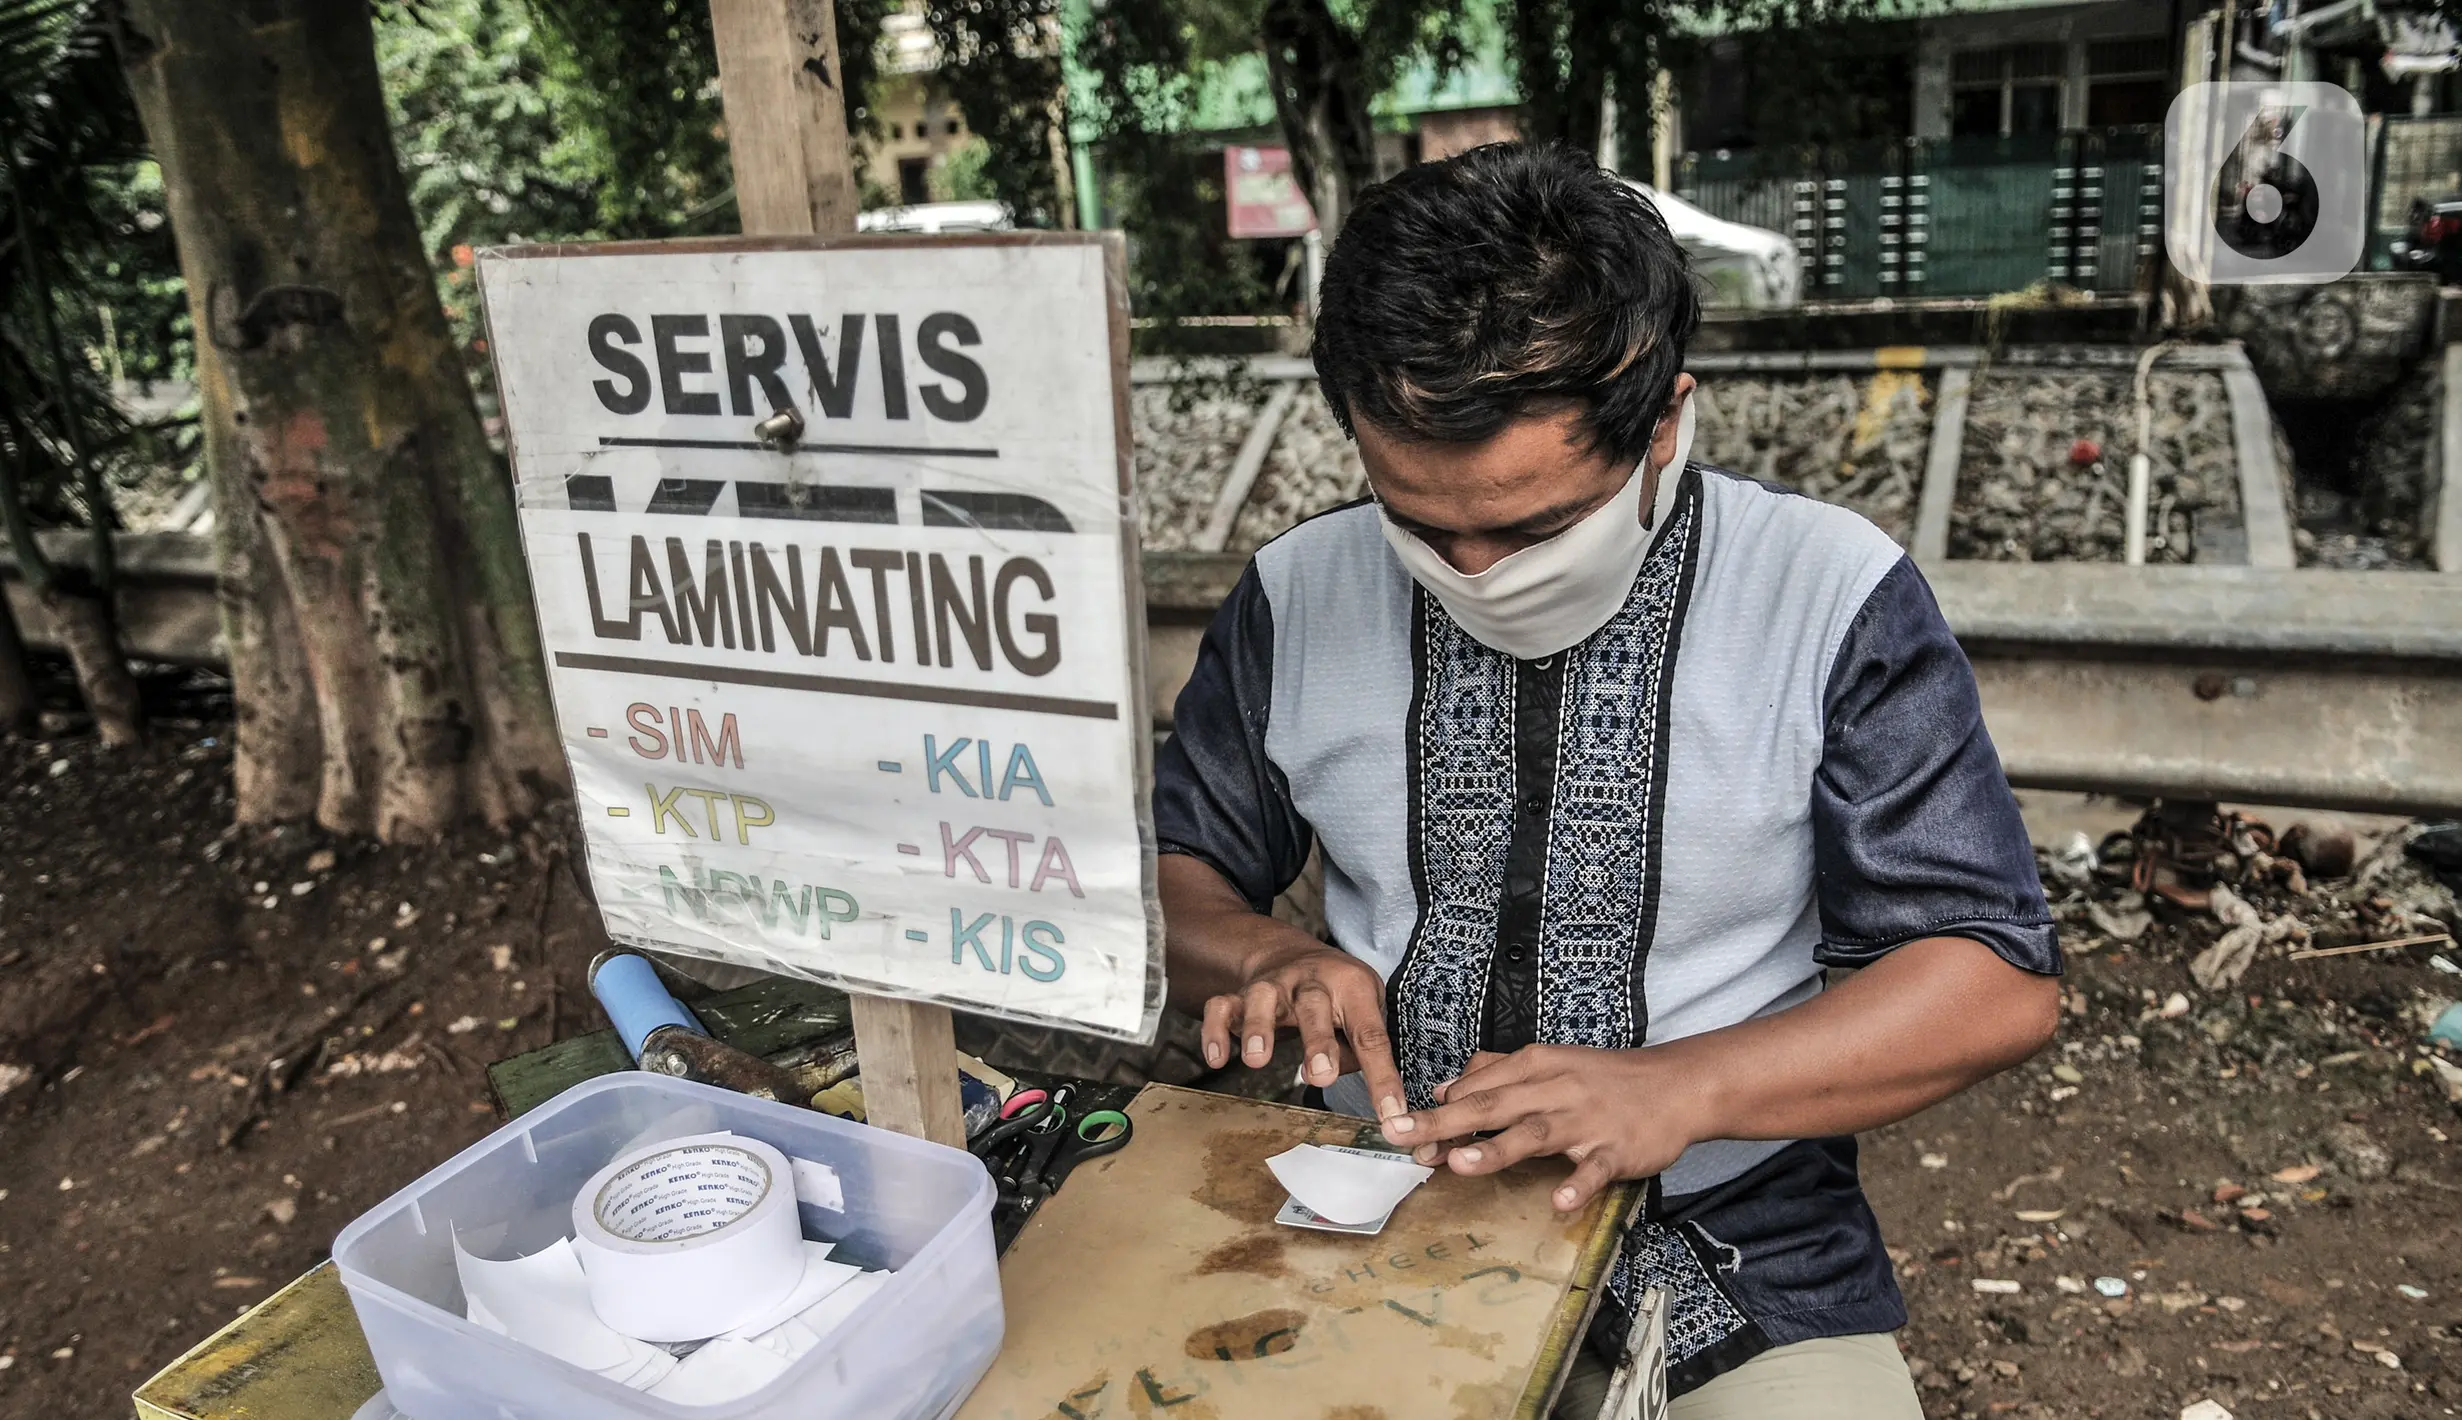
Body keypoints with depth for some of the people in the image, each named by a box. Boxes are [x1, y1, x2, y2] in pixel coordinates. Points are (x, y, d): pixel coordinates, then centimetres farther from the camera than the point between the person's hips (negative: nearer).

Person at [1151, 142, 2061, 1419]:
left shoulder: (1831, 602, -7)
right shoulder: (1296, 600, -1)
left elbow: (1995, 981, -8)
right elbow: (1170, 876, 10)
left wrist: (1679, 1089, -22)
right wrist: (1266, 957, -13)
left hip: (1732, 1270, 0)